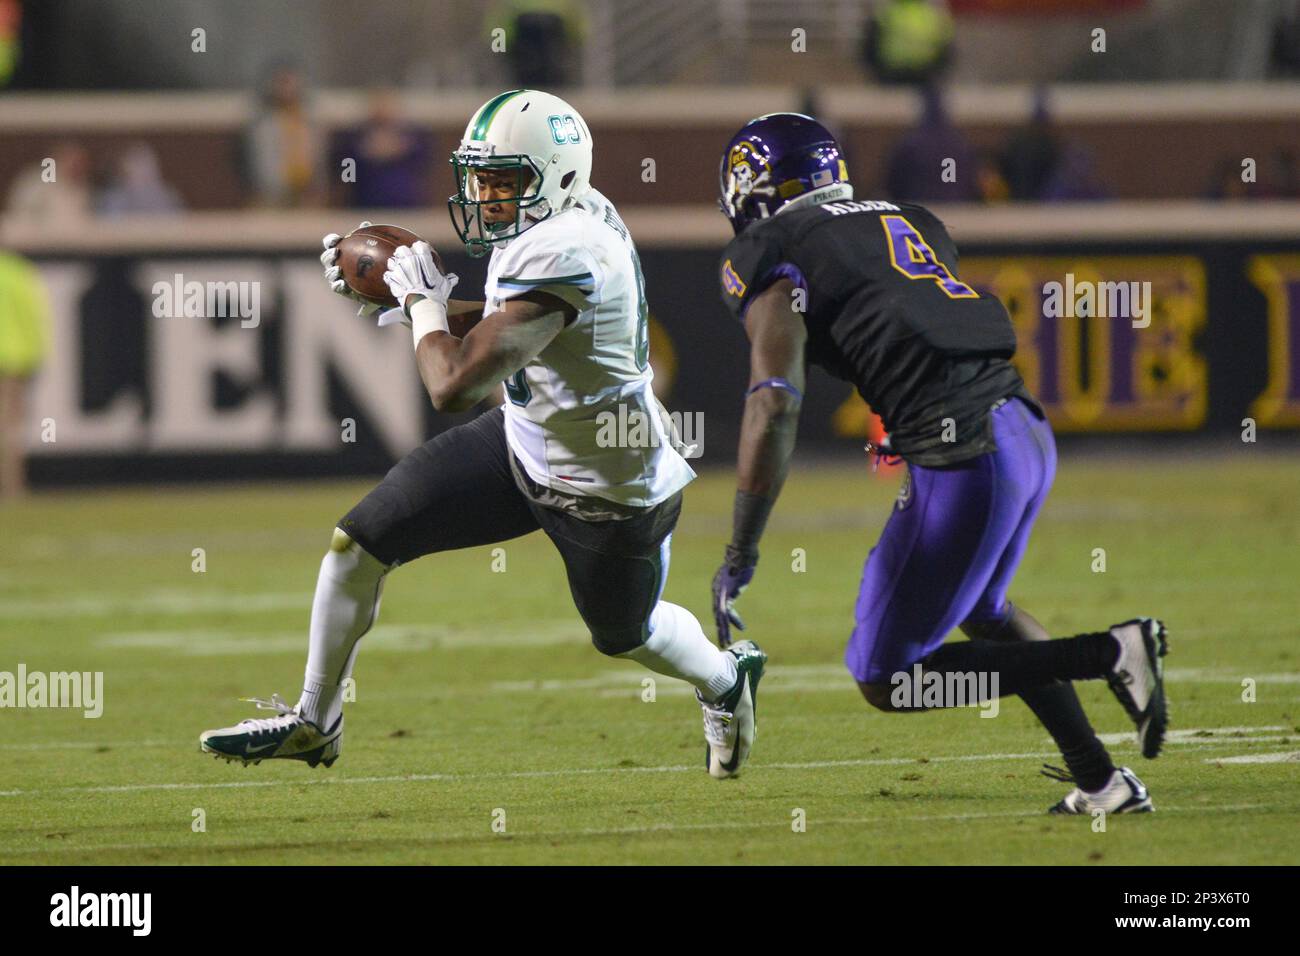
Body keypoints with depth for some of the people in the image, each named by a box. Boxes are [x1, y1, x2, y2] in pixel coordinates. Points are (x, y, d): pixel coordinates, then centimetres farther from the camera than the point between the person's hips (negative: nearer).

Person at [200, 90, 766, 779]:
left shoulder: (563, 253, -35)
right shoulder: (563, 218, -7)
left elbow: (453, 385, -34)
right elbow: (504, 323, 13)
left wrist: (423, 301, -18)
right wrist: (430, 305, 1)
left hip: (607, 489, -9)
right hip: (524, 444, 9)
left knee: (626, 635, 21)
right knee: (358, 546, 1)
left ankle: (727, 680, 56)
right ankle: (313, 723, 20)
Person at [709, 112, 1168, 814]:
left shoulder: (771, 260, 0)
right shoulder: (908, 222, 23)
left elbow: (773, 407, -10)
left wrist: (739, 558, -8)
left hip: (962, 454, -8)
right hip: (1029, 431, 8)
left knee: (883, 680, 4)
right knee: (978, 609, 34)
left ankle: (1111, 652, -6)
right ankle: (1101, 782, 27)